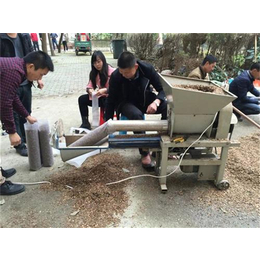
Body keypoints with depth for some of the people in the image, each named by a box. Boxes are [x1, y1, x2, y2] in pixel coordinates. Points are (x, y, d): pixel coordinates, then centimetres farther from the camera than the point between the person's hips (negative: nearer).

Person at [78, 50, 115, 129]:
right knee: (82, 99, -8)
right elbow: (89, 86, 6)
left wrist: (104, 90, -35)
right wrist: (90, 90, -19)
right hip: (98, 96, 7)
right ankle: (85, 123, -7)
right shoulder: (93, 73, 9)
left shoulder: (112, 71, -13)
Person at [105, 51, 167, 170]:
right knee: (136, 115, -39)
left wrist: (156, 102, -34)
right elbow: (111, 101, -14)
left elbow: (162, 89, -12)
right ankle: (144, 153, -24)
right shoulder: (115, 76, -22)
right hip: (126, 103, -1)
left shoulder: (147, 69, -20)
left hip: (146, 99, 2)